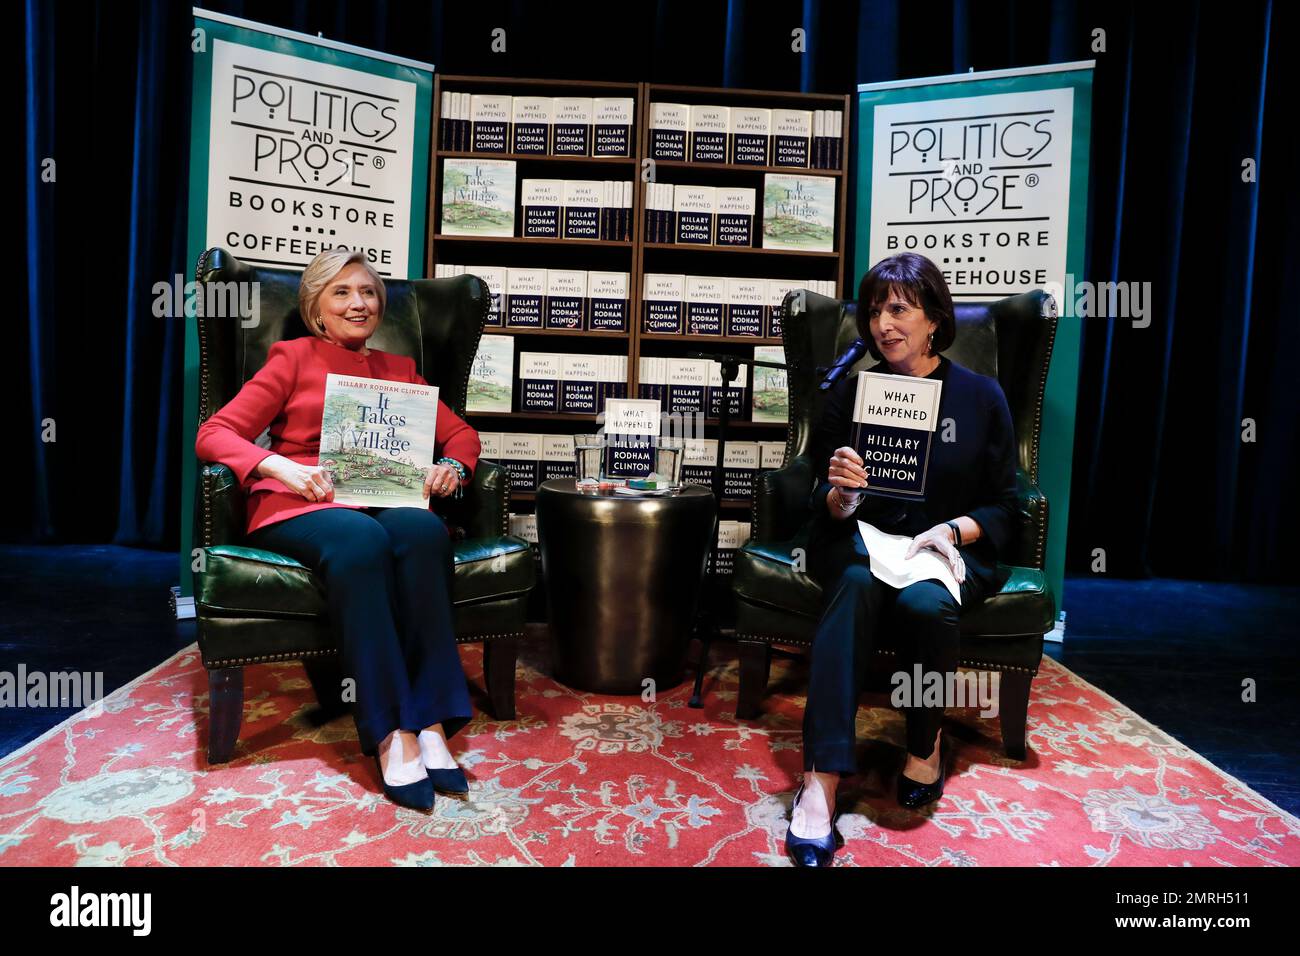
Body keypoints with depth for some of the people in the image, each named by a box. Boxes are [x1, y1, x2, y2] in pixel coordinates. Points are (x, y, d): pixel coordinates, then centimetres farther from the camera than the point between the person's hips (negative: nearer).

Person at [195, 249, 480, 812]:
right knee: (361, 540, -38)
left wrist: (451, 466, -2)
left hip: (385, 503, 3)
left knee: (424, 531, -35)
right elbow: (214, 433, 5)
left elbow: (460, 432, 22)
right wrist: (278, 465, -15)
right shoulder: (294, 357, 15)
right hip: (300, 508, -2)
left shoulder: (400, 370, 25)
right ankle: (391, 734, -36)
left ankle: (430, 723, -35)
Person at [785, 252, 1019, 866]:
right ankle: (821, 782, -39)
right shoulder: (851, 392, 4)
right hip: (861, 539, 0)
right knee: (858, 583, -36)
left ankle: (927, 742, -5)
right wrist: (840, 496, -20)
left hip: (950, 547, 0)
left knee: (925, 603, -36)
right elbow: (825, 505, 4)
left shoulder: (980, 396, 3)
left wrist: (953, 530, -15)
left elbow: (1005, 506, 5)